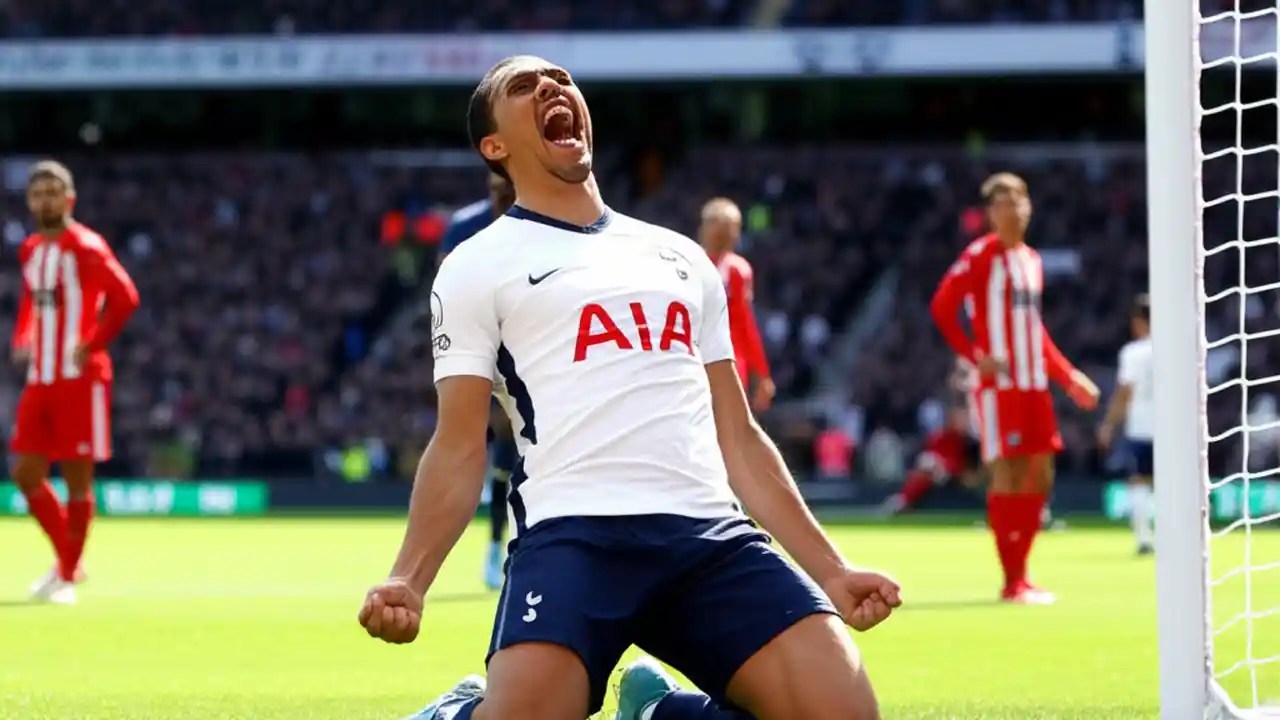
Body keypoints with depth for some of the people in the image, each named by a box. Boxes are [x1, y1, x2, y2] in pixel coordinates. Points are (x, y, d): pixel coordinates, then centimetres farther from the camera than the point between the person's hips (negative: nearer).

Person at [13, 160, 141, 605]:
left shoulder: (86, 248, -10)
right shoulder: (30, 251, 12)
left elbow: (125, 298, -17)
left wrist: (93, 344, -18)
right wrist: (22, 339, 12)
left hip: (79, 380, -7)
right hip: (39, 380, 7)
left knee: (77, 477, -2)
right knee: (26, 475, 4)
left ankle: (68, 577, 6)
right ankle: (67, 561, 20)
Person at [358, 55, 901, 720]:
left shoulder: (681, 259, 27)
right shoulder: (478, 267, 12)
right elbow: (459, 449, 6)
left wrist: (829, 572, 18)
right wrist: (408, 581, -11)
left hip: (710, 534, 4)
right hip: (576, 534, -4)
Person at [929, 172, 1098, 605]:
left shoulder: (1031, 260, 17)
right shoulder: (980, 256, -6)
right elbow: (942, 308, -13)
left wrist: (1069, 377, 19)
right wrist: (975, 356, -21)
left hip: (1035, 385, 8)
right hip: (1000, 385, -8)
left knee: (1040, 478, 8)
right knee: (1007, 476, -8)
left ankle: (1020, 573, 15)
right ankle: (1012, 581, -5)